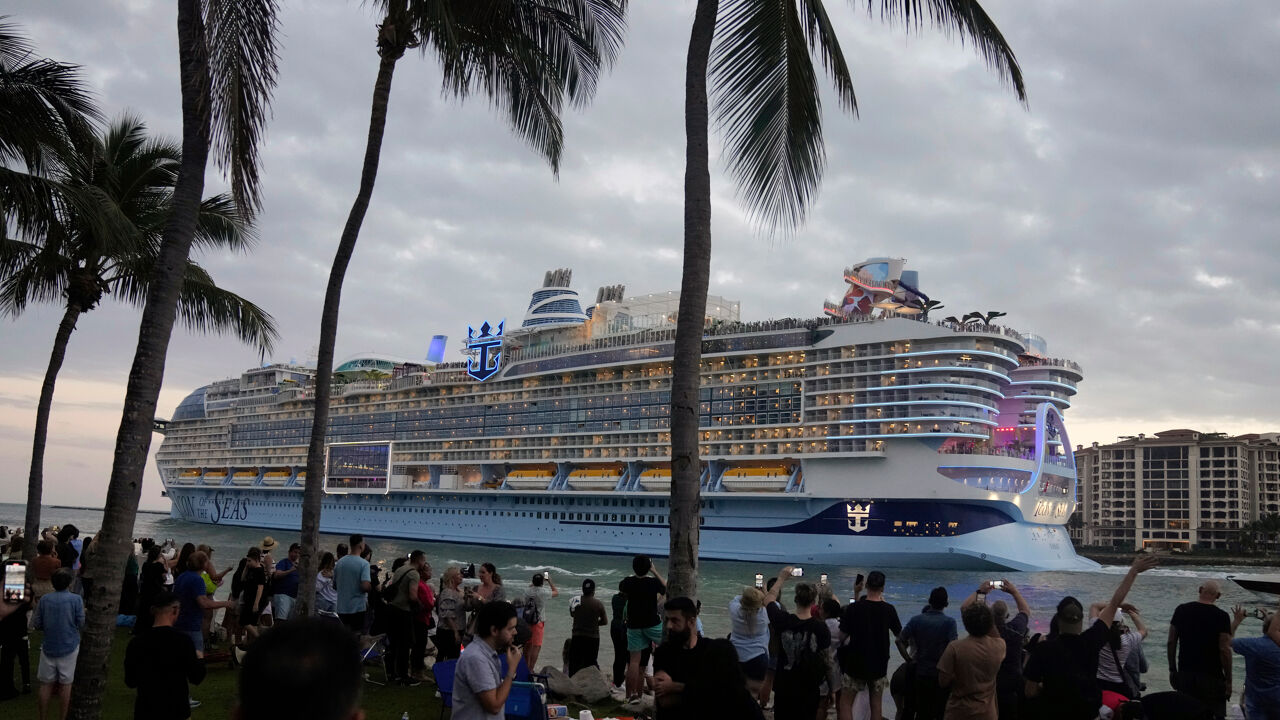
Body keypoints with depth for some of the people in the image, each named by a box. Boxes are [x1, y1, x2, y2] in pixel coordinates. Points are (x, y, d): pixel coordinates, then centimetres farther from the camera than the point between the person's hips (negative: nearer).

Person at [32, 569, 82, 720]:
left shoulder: (44, 600, -4)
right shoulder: (76, 599, -11)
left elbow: (36, 624, 0)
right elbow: (81, 623, -8)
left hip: (48, 647, 2)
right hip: (69, 647, -2)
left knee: (46, 684, 12)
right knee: (66, 684, 7)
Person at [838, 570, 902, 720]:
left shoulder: (853, 608, -13)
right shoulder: (889, 609, -8)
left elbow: (842, 637, -8)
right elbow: (899, 634, 8)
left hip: (855, 664, -2)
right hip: (879, 665, 2)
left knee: (845, 704, 6)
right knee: (876, 705, 13)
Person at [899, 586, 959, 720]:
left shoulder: (917, 620, -2)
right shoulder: (949, 622, -11)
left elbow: (900, 641, -5)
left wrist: (910, 660, 2)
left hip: (921, 674, 3)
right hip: (942, 674, -3)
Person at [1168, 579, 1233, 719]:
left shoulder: (1181, 610, 2)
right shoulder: (1221, 616, -9)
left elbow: (1171, 642, 4)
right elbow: (1225, 650, -12)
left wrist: (1172, 670, 13)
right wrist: (1228, 680, -4)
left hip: (1185, 674, 4)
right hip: (1211, 677, -3)